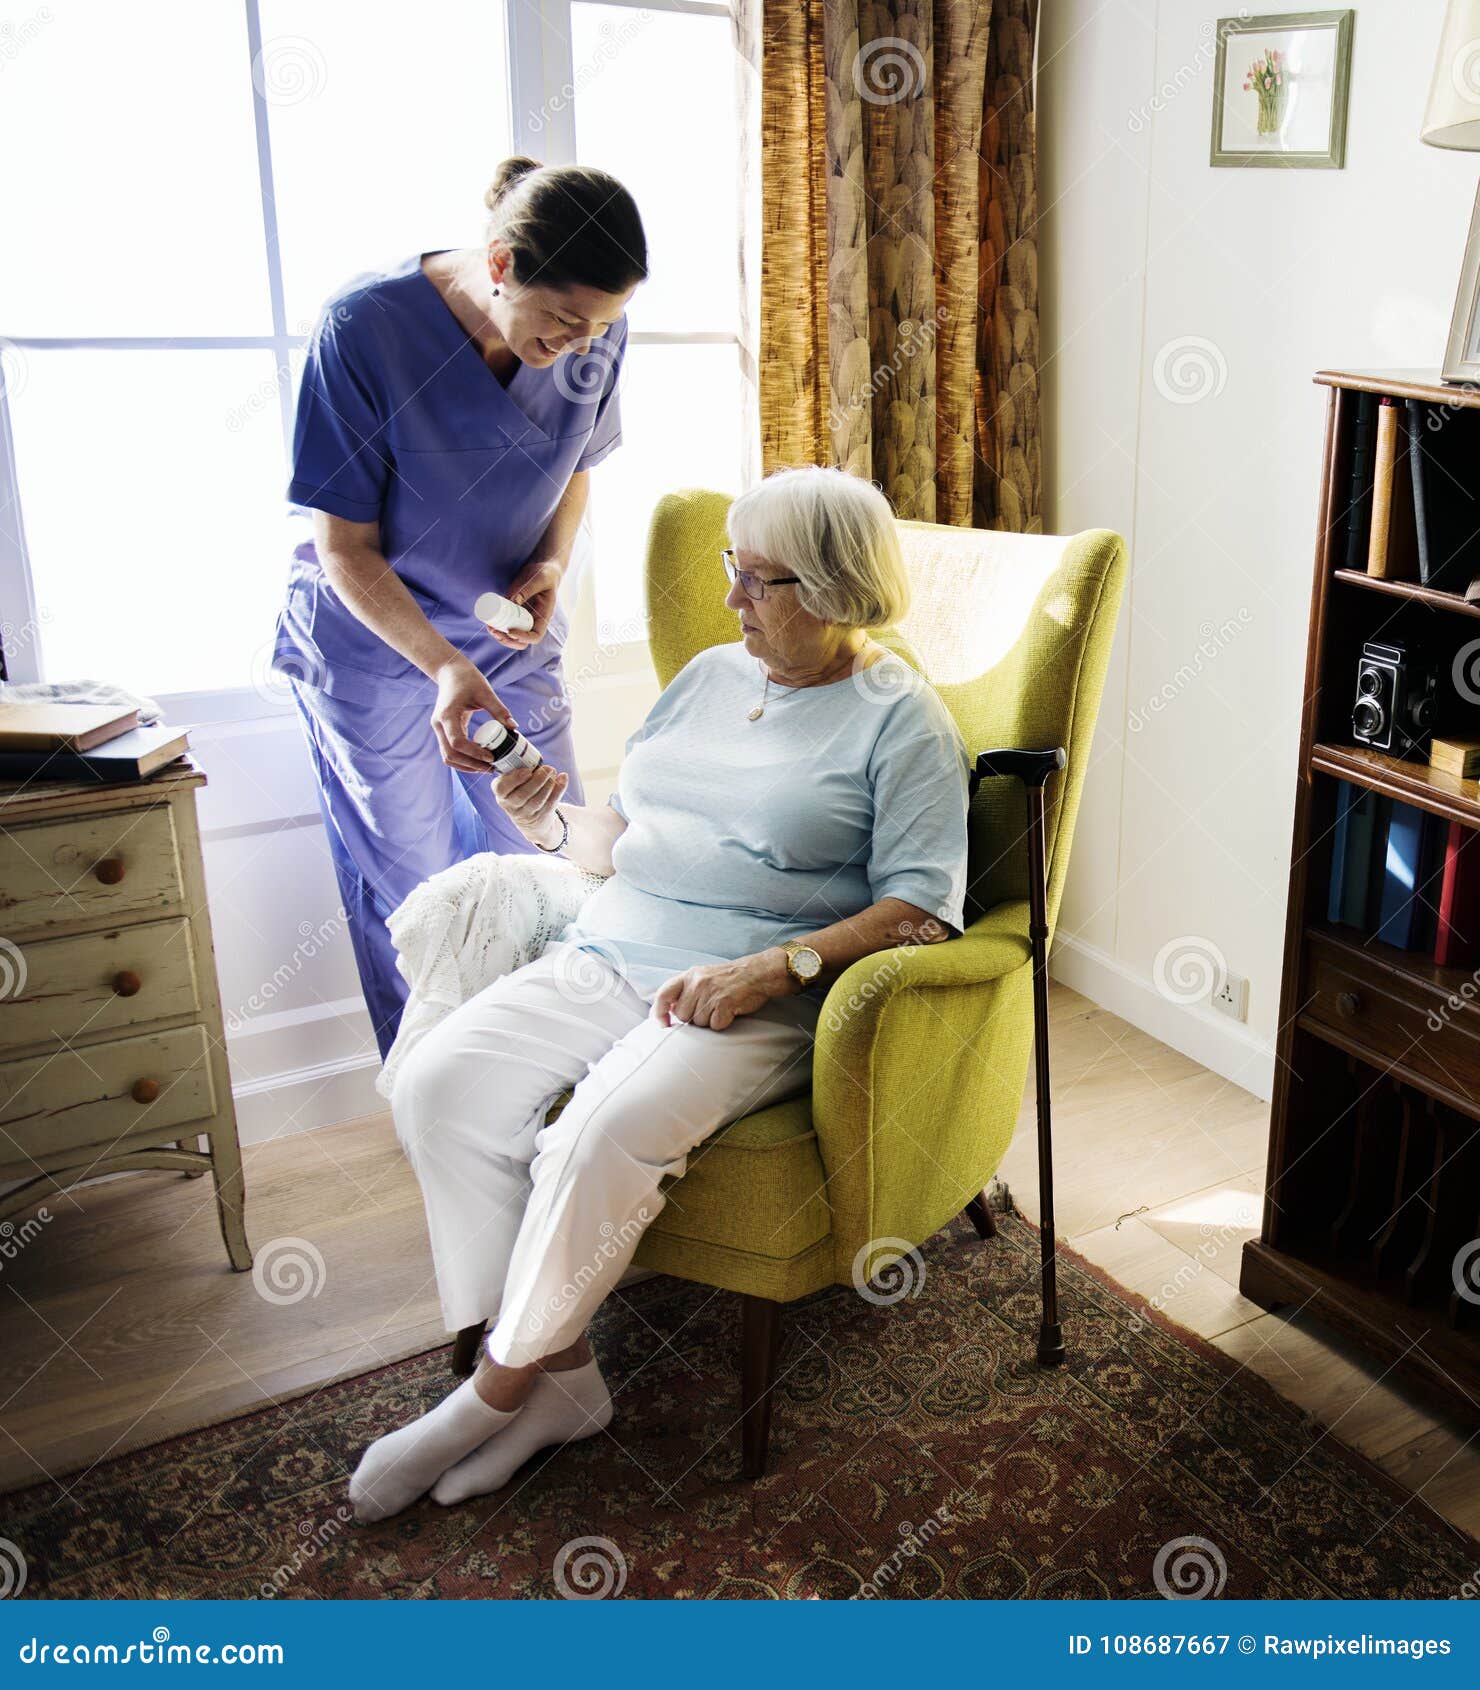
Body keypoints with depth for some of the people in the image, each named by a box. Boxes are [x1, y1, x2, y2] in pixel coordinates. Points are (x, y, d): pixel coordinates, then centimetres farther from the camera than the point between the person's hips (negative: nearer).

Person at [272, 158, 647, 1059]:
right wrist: (444, 665, -33)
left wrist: (553, 561, -13)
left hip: (512, 632, 4)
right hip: (375, 640, -4)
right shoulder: (363, 329, -26)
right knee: (411, 896, 4)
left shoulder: (595, 335, -13)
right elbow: (345, 548, -20)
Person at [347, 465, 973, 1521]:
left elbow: (921, 908, -10)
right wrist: (558, 824, 0)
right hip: (608, 958, 7)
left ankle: (498, 1390, -9)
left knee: (604, 1134, -32)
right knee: (439, 1085, -16)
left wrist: (773, 967, -22)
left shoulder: (901, 720, -1)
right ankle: (560, 1376, -10)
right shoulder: (711, 675, 19)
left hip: (758, 999, -6)